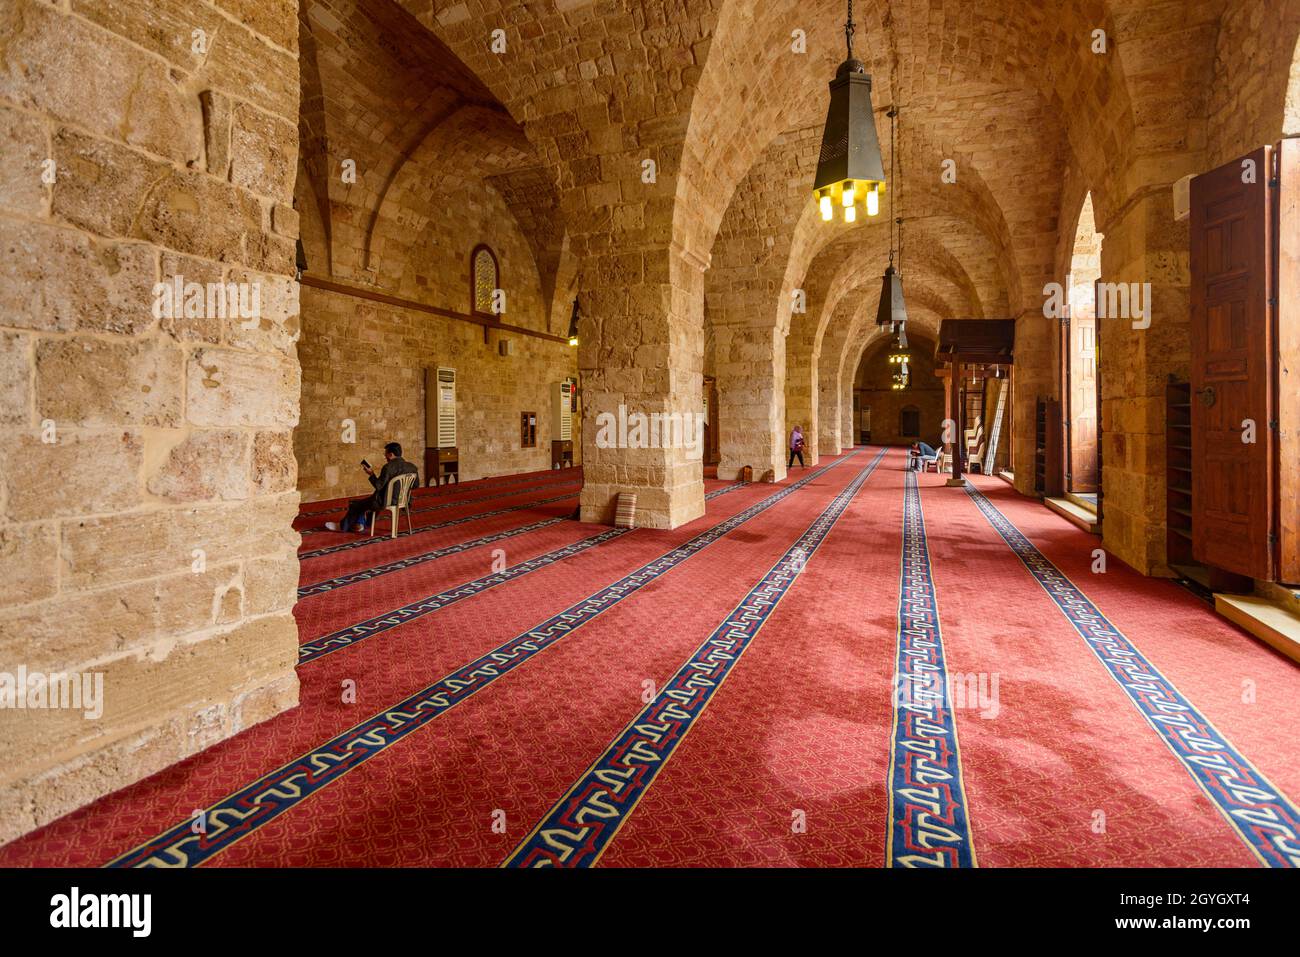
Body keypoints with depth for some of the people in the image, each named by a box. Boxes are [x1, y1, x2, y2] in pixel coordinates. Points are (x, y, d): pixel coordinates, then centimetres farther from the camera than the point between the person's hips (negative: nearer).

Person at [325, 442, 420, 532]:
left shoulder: (388, 467, -24)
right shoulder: (410, 466, -4)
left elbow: (378, 486, -22)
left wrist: (371, 474, -7)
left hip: (385, 501, -8)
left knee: (354, 504, 16)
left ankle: (343, 526, 36)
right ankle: (359, 524, 34)